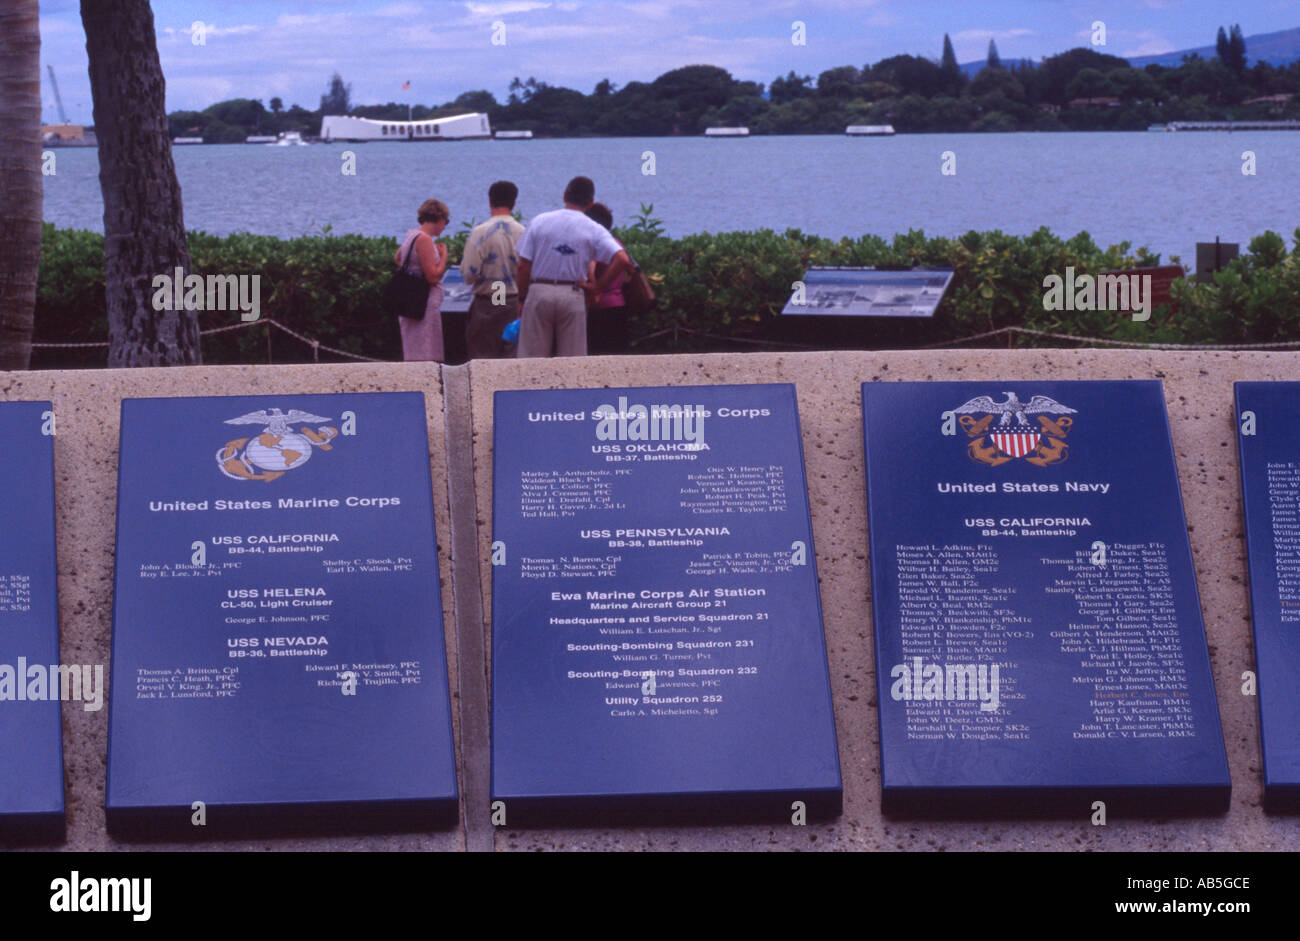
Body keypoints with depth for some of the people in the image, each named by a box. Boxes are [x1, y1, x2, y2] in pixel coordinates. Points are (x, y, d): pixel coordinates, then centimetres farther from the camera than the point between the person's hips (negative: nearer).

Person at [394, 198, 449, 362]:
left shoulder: (411, 235, 12)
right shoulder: (425, 239, -17)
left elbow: (397, 259, 30)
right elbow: (433, 276, -20)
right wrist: (444, 255, -8)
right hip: (424, 305, -10)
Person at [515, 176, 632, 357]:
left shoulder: (539, 221, 1)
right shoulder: (593, 229, -2)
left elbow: (523, 266, -1)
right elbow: (622, 260, -14)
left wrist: (522, 299, 8)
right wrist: (599, 287, -4)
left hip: (539, 292, 1)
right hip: (572, 295, 0)